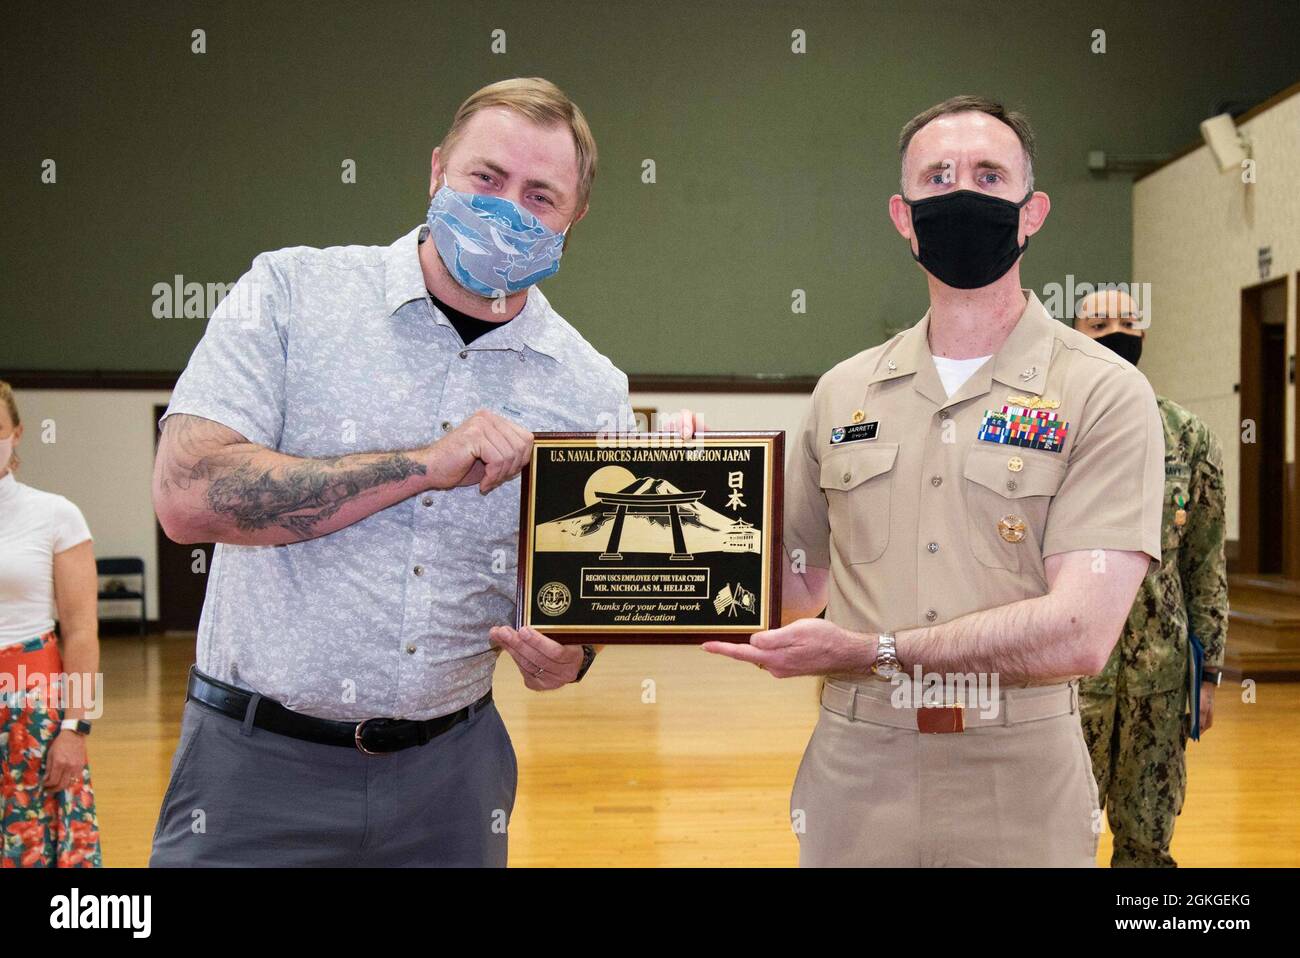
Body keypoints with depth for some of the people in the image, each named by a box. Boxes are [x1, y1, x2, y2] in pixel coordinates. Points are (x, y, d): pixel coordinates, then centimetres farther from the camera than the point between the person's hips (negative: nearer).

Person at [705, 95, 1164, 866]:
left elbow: (1078, 633, -18)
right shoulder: (845, 393, 5)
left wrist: (867, 650, -17)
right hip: (854, 778, 3)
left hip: (1019, 793, -3)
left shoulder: (1105, 393, -8)